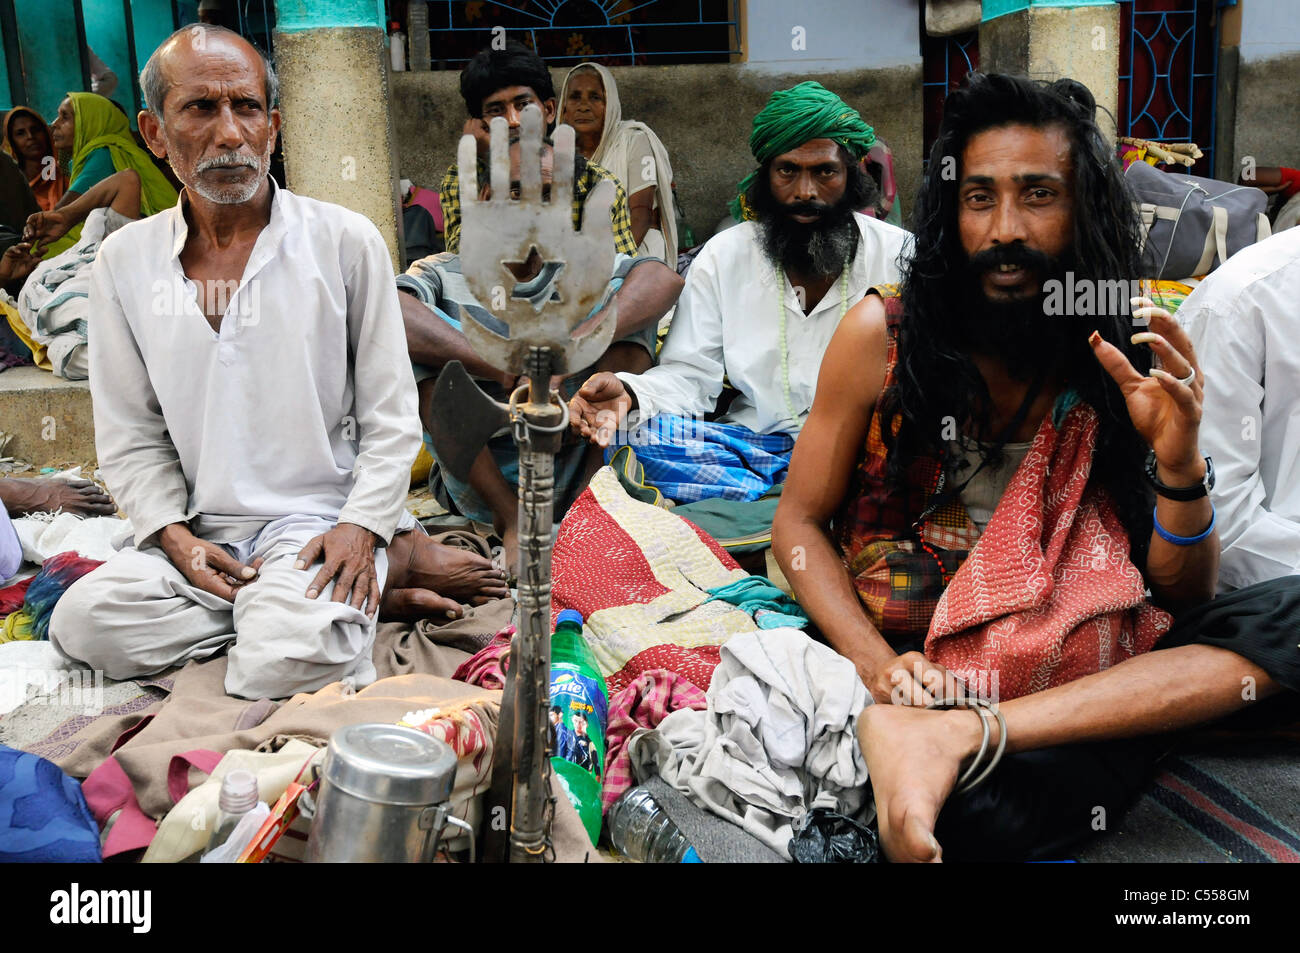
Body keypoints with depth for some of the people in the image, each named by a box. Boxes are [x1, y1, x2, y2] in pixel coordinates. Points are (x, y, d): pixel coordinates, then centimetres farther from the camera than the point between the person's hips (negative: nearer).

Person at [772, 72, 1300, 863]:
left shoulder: (1126, 357, 2)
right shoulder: (883, 334, -3)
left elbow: (1183, 597, 2)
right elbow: (799, 524, 0)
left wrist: (1179, 459, -18)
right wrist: (880, 666, -16)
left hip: (1071, 660, 6)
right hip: (911, 657, -5)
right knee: (987, 809, -38)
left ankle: (956, 738, -31)